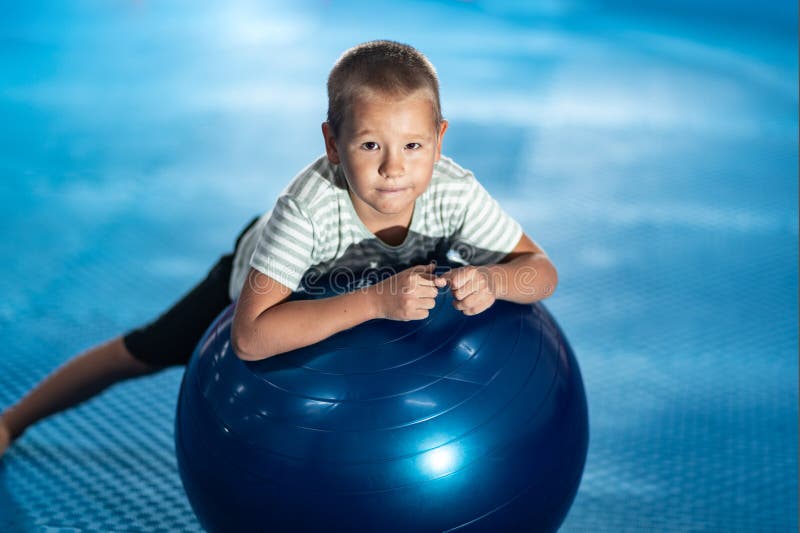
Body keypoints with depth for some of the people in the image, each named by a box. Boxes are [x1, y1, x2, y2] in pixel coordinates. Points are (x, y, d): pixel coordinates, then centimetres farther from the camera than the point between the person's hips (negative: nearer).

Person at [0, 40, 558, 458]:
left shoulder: (455, 192, -38)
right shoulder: (308, 209, -48)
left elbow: (542, 270, -29)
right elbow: (250, 338, -52)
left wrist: (490, 279, -53)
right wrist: (375, 300, -61)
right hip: (262, 276, -3)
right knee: (144, 353, 12)